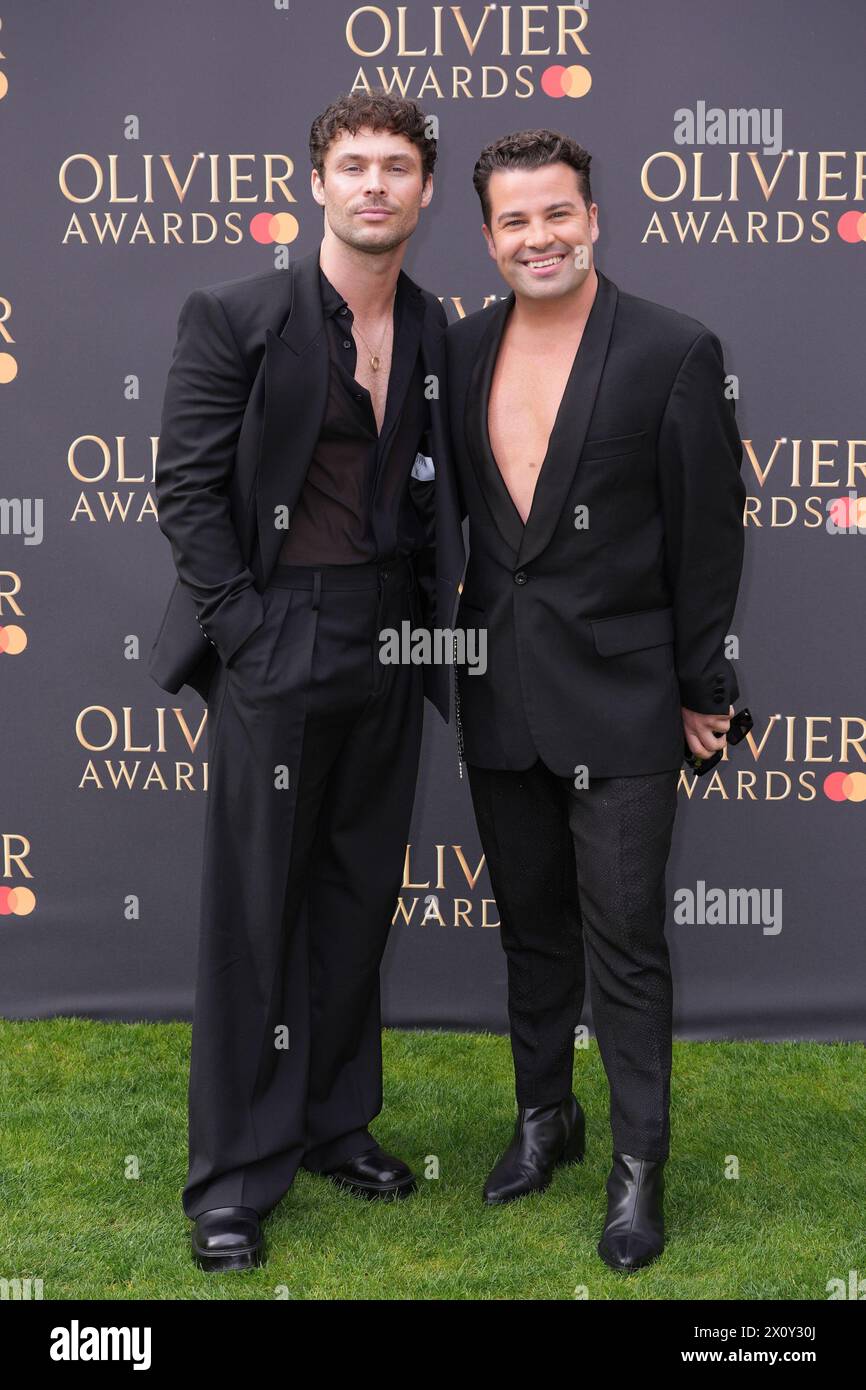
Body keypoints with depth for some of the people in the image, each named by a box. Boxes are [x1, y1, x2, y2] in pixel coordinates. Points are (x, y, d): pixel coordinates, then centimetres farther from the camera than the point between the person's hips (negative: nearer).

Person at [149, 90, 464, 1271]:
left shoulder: (437, 335, 8)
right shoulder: (235, 318, -5)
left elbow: (437, 497, 13)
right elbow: (188, 488, -8)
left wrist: (432, 614, 2)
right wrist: (244, 630, -12)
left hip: (388, 648, 5)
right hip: (277, 646, -5)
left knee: (359, 899, 13)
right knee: (255, 908, 2)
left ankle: (336, 1125, 30)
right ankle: (236, 1175, 14)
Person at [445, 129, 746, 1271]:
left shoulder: (674, 351, -8)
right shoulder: (463, 349, 6)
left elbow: (706, 534, -6)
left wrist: (701, 691, -5)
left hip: (620, 698, -5)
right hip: (500, 696, 5)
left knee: (625, 939, 1)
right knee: (531, 923, 17)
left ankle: (640, 1164, 17)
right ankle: (544, 1117, 35)